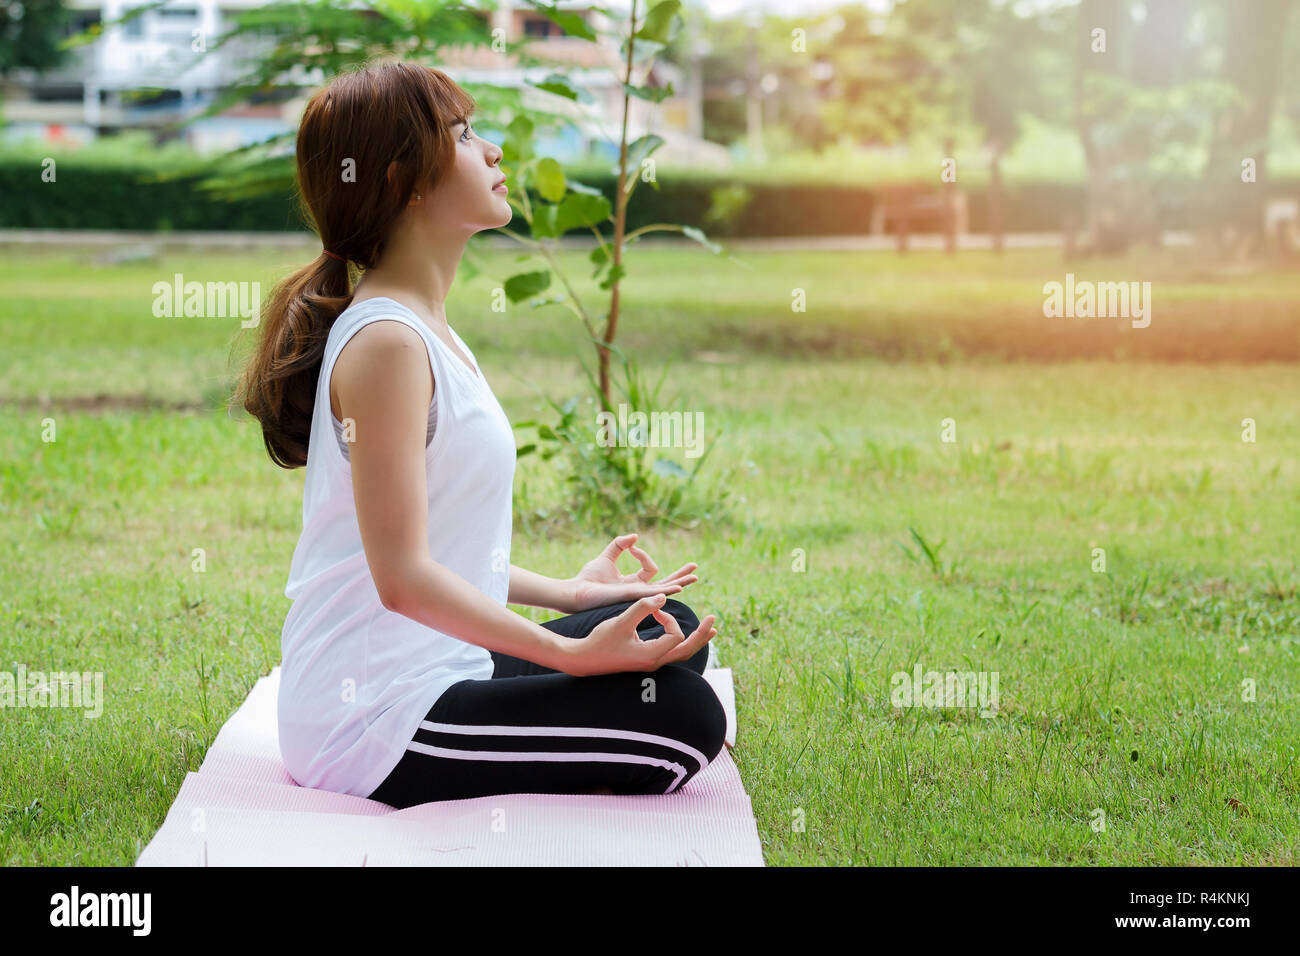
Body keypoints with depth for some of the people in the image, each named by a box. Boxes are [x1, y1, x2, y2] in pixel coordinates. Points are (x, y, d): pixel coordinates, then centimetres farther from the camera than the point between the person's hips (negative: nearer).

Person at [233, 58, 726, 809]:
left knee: (673, 631, 15)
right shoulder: (384, 343, -18)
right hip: (374, 725, -10)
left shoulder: (427, 331, 13)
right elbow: (402, 577, -24)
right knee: (683, 718, -16)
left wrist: (565, 593, 18)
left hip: (428, 676, 10)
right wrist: (572, 653, -23)